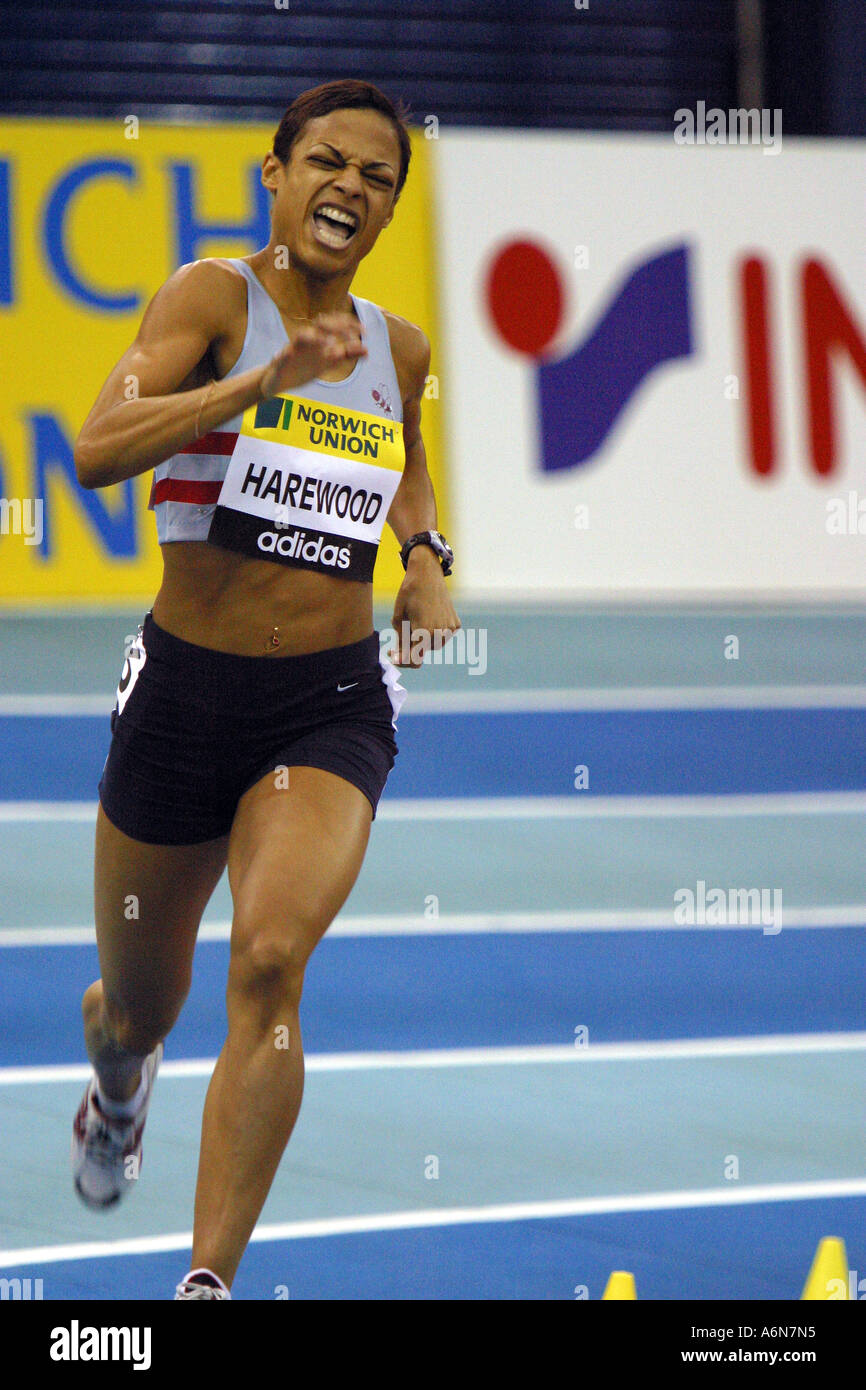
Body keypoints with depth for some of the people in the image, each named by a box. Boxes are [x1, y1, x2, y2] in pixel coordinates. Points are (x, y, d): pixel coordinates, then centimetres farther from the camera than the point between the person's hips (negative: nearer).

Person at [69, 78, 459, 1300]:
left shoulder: (398, 347, 6)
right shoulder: (214, 295, -9)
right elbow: (99, 449, -25)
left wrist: (429, 559, 10)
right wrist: (268, 378, -33)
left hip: (331, 704, 2)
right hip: (189, 688, -1)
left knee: (270, 960, -24)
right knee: (140, 1003, 16)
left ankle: (211, 1279, -22)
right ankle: (118, 1092, 55)